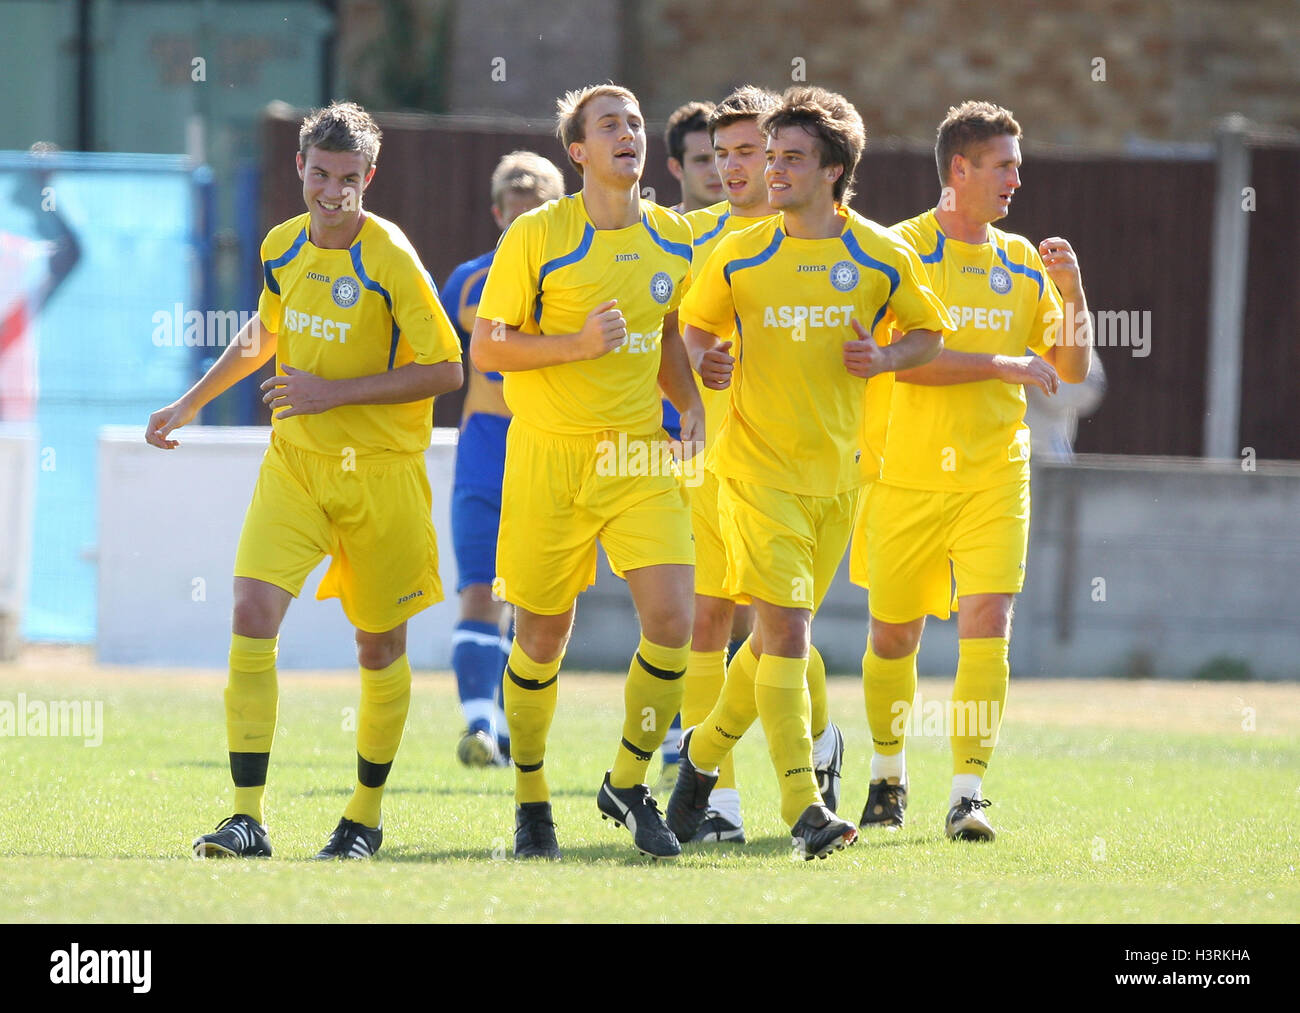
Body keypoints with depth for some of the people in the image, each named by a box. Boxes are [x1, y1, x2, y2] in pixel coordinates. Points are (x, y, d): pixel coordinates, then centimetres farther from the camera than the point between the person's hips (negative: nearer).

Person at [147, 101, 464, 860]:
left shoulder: (389, 259, -14)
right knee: (253, 612, -15)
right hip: (294, 464, 4)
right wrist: (194, 402, 26)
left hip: (380, 473, -4)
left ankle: (366, 817, 28)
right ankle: (249, 820, -16)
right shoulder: (282, 248, 4)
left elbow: (446, 371, -15)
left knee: (380, 646, 8)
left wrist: (336, 392, -19)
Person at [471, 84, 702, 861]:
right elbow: (486, 346, -7)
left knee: (672, 620, -12)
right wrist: (575, 343, -20)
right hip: (550, 454, -3)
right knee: (543, 637, 5)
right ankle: (531, 799, 24)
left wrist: (691, 405, 5)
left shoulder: (674, 238, 6)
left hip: (641, 458, 3)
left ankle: (629, 782, 7)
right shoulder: (538, 236, -9)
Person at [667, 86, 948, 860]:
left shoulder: (884, 258, 1)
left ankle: (706, 752, 34)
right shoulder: (740, 258, 0)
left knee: (781, 634, 11)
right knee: (786, 628, -14)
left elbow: (929, 332, 13)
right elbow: (696, 326, 12)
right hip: (758, 468, -3)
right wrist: (706, 362, -10)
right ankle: (803, 805, -16)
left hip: (838, 471, 3)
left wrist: (884, 359, -7)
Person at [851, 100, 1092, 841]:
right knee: (894, 633, 9)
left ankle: (969, 793, -14)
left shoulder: (1023, 261, 9)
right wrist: (1003, 366, -18)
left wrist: (1073, 291, -5)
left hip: (995, 476, 2)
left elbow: (1072, 369, 11)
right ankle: (889, 775, 31)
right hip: (908, 470, -2)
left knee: (988, 622, -13)